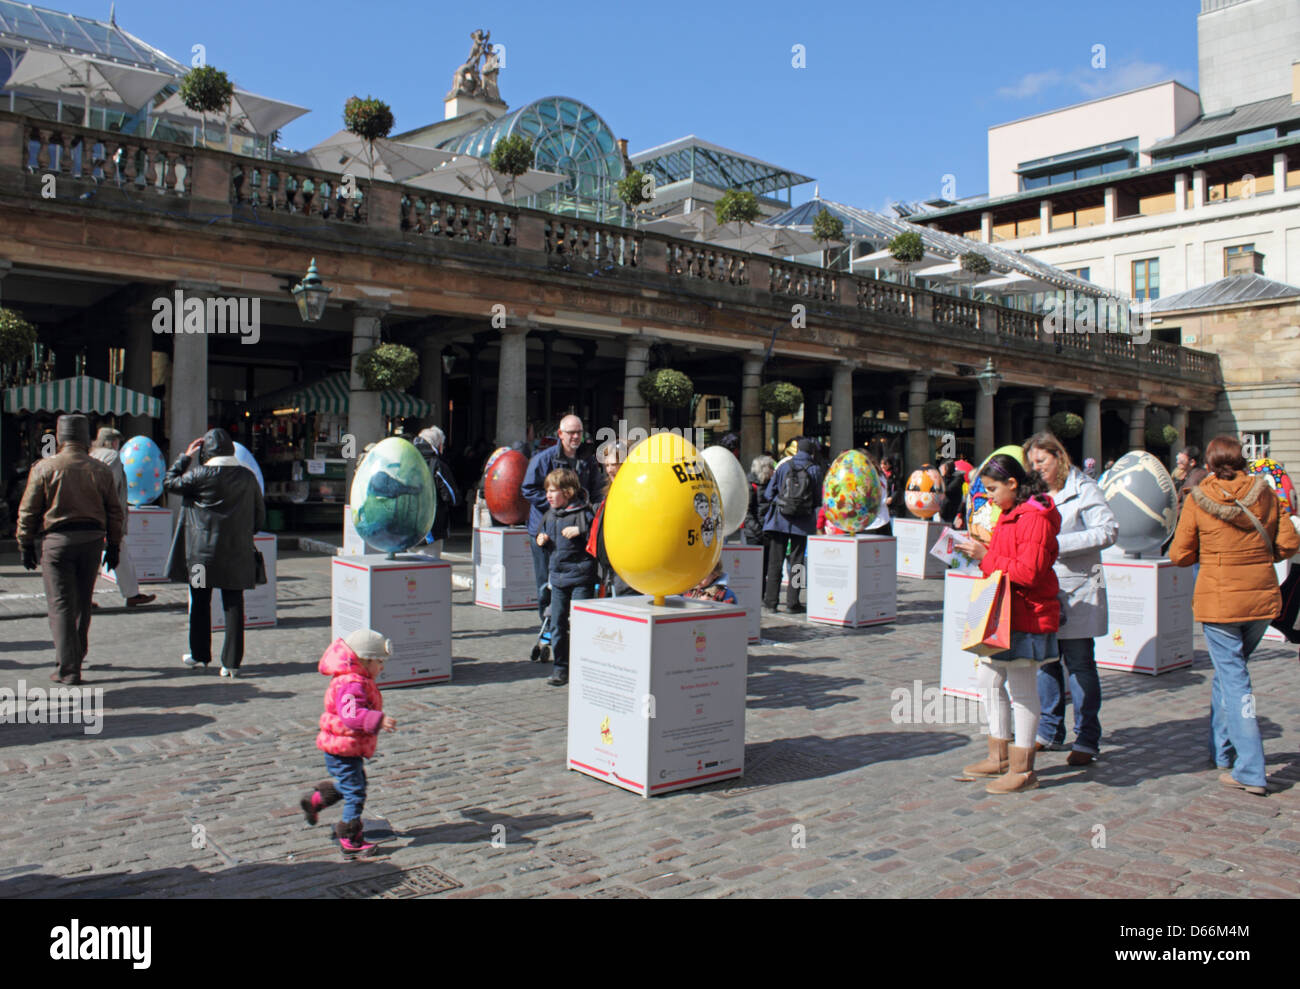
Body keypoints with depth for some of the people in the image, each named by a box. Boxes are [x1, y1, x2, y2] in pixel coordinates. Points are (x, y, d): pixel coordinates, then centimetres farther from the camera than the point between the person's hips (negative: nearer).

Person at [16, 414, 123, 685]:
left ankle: (69, 669, -2)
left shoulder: (44, 467, -5)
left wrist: (25, 544, 7)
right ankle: (77, 655, 31)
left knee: (61, 605, 0)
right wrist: (114, 545, 15)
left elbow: (28, 510, -3)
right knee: (82, 603, 17)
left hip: (57, 540, -3)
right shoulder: (101, 470, 3)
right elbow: (114, 511, 7)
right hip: (92, 540, 3)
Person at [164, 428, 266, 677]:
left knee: (200, 603, 13)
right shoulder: (247, 476, 1)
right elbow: (260, 515, 8)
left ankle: (199, 654, 25)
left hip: (202, 549, -3)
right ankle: (231, 662, 6)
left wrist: (185, 457, 9)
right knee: (233, 606, 5)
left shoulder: (201, 474, -11)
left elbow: (169, 483, 4)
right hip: (237, 552, 3)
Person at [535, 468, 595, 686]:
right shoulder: (550, 515, 12)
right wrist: (541, 540, 6)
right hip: (558, 576, 7)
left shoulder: (582, 513, -11)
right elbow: (543, 535, 27)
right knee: (557, 623, 10)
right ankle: (561, 666, 20)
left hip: (580, 577, -7)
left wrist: (580, 531, -29)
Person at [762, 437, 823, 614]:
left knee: (775, 561, 7)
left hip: (780, 519, 0)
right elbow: (818, 500, 1)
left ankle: (771, 601, 9)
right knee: (796, 562, 7)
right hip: (802, 522, 0)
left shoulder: (783, 467, -1)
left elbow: (768, 493, 0)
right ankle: (792, 602, 7)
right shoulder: (815, 470, -2)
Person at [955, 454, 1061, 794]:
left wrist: (986, 557, -18)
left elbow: (1028, 572, -24)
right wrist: (980, 549, 5)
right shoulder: (1009, 514, 15)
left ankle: (1021, 770, 7)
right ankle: (999, 757, 29)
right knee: (990, 680, 16)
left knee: (1022, 690, -2)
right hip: (1002, 613, 10)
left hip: (1026, 616, -10)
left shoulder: (1035, 517, -17)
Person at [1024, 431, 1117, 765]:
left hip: (1077, 592, -6)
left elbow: (1107, 531, -13)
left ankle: (1087, 740, 7)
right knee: (1046, 661, 10)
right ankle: (1050, 732, 22)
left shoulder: (1083, 489, -3)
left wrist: (1059, 544, -17)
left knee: (1079, 664, -1)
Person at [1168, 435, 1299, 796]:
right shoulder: (1264, 492, 0)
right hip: (1263, 599, 4)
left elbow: (1179, 555, -4)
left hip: (1218, 600, -4)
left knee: (1234, 681, -1)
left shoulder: (1198, 499, -7)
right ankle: (1222, 750, 32)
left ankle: (1251, 772, -4)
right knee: (1229, 673, 20)